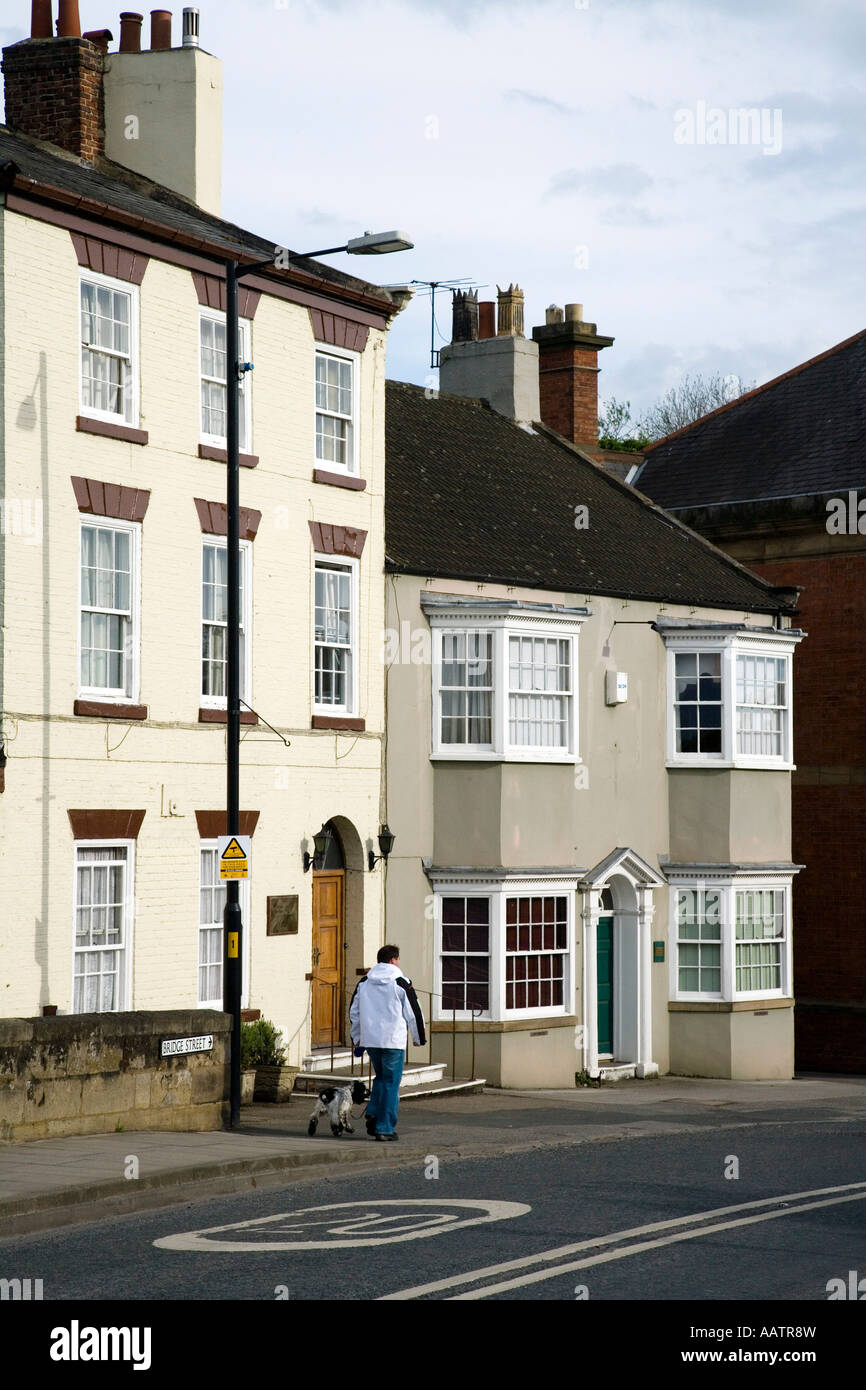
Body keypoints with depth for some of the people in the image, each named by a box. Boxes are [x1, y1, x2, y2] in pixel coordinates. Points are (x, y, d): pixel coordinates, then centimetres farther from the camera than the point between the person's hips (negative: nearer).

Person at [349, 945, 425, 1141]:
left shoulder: (364, 983, 9)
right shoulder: (401, 983, -6)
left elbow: (354, 1012, 14)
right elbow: (413, 1013, -2)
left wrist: (357, 1038, 24)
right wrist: (419, 1038, 11)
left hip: (369, 1040, 5)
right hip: (394, 1040, -5)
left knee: (380, 1078, 22)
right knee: (391, 1083, 3)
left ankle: (373, 1114, 4)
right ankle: (385, 1128, 1)